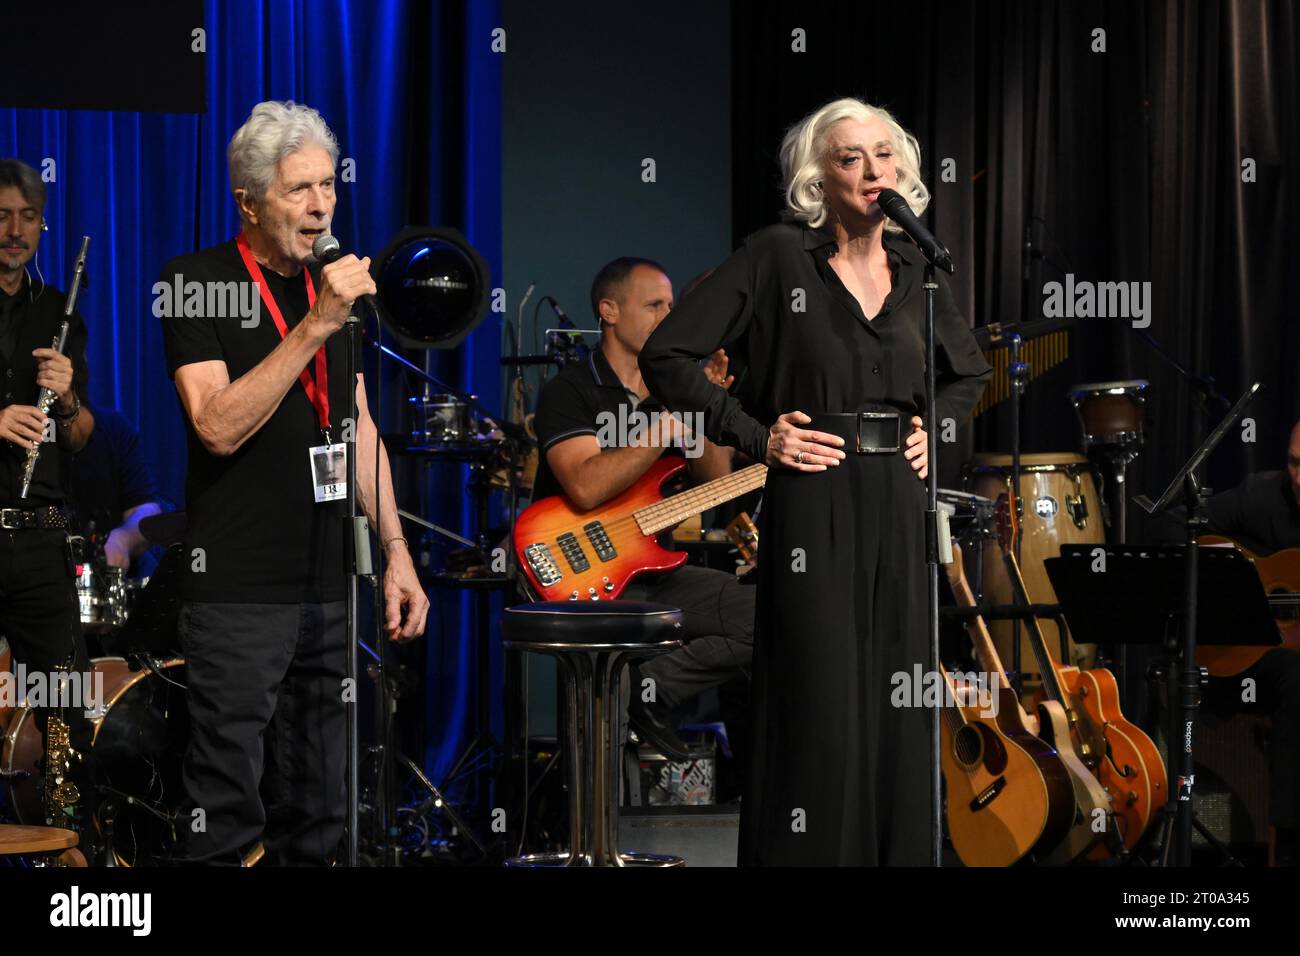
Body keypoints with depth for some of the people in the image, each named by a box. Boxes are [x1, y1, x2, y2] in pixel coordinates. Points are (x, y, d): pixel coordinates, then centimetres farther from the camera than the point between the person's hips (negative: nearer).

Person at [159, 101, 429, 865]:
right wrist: (316, 327, -22)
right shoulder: (197, 283, -6)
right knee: (226, 821, -8)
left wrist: (397, 553, 12)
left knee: (316, 816, 10)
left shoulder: (332, 282, 14)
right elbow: (219, 428, -18)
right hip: (239, 593, -6)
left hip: (327, 589, 7)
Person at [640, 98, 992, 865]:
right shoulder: (777, 256, -4)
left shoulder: (917, 268, 10)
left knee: (900, 706, 6)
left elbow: (971, 371, 28)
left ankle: (897, 851, 15)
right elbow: (667, 356, -6)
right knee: (821, 707, -6)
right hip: (814, 505, -5)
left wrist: (934, 427, 11)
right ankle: (807, 850, 2)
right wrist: (754, 436, -8)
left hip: (900, 504, 5)